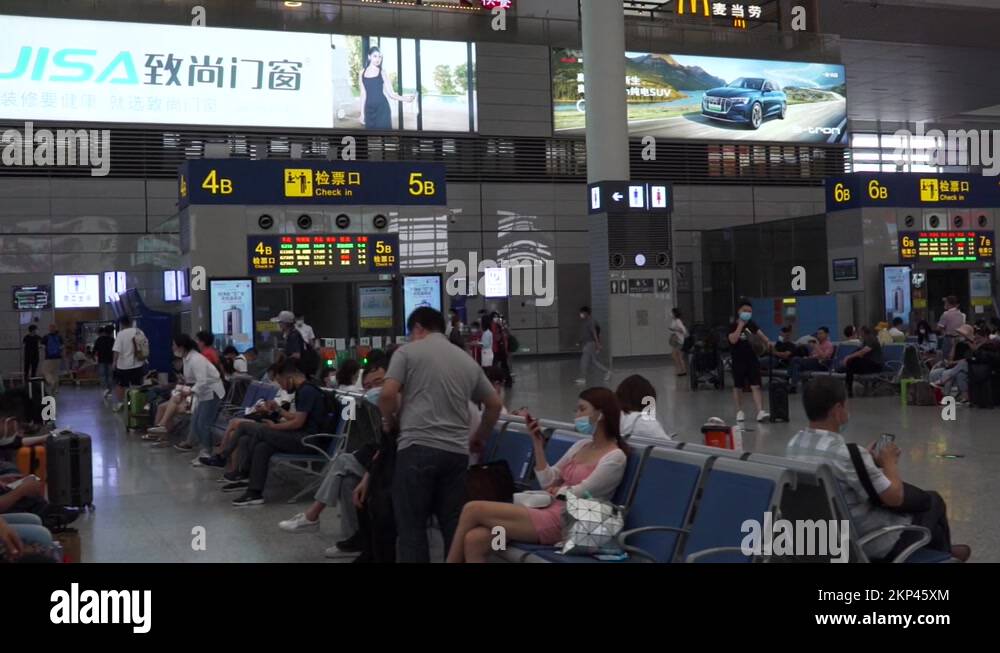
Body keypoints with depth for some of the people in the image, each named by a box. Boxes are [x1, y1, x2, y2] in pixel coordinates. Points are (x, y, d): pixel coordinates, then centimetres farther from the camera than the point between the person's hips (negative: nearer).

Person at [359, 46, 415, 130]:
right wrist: (362, 113, 10)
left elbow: (391, 93, -5)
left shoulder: (382, 72, -2)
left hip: (382, 109, -3)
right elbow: (363, 93, 11)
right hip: (369, 110, 3)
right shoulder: (362, 73, 6)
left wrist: (405, 98, -21)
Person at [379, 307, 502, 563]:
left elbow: (388, 394, -7)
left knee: (412, 526, 2)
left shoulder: (408, 351, 4)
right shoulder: (468, 360, 19)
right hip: (456, 452, 5)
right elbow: (495, 404, 23)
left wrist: (390, 420, 13)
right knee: (454, 526, 10)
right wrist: (479, 439, 36)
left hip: (418, 447, -4)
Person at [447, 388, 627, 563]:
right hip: (545, 510, 8)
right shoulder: (581, 446, 18)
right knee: (474, 539, -17)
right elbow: (547, 482, 13)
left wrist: (557, 491, 9)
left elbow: (580, 494, -9)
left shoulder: (615, 457, -6)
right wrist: (538, 444, 6)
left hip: (562, 521, -8)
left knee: (473, 509, -15)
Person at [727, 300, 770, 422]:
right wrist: (741, 325, -20)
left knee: (756, 386, -6)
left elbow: (760, 334, 1)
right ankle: (739, 411, 21)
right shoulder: (733, 325, -6)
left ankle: (760, 412, -13)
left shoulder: (751, 324, 10)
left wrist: (767, 342, -19)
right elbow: (733, 340, -22)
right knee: (738, 387, 8)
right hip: (738, 360, -3)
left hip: (752, 359, 3)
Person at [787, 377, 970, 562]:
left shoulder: (792, 446, -7)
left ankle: (942, 550, 52)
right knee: (932, 501, 20)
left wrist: (868, 460, 9)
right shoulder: (846, 454, -33)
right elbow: (895, 497, -22)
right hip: (871, 544, -7)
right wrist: (890, 462, -6)